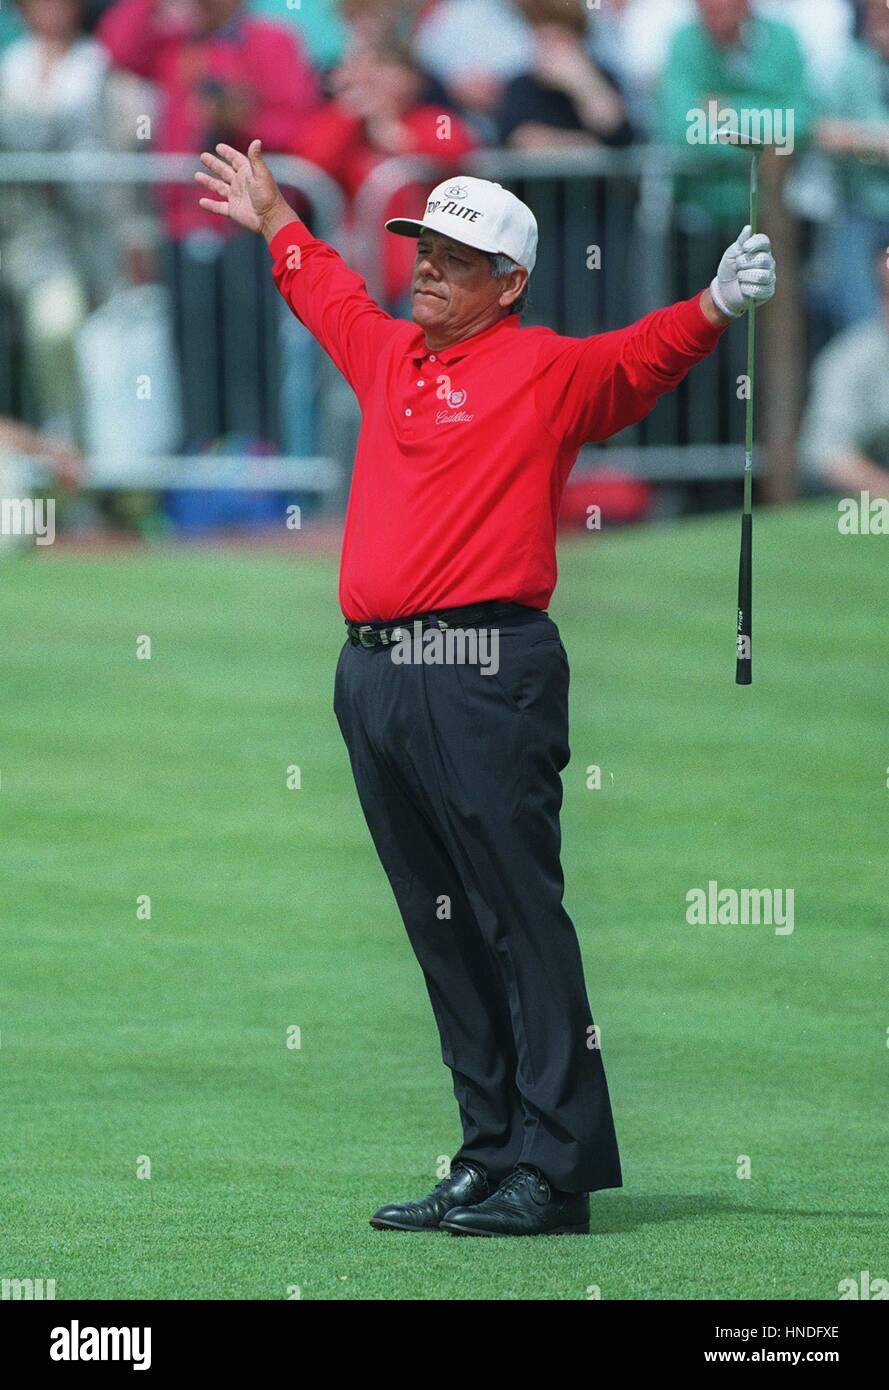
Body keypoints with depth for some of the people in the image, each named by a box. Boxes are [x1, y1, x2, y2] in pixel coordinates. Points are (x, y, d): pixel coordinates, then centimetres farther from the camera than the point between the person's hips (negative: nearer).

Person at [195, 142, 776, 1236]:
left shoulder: (545, 370, -1)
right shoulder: (389, 354, 18)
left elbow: (641, 359, -18)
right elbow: (326, 289, 38)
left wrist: (714, 309, -36)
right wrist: (272, 219, 53)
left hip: (485, 673, -7)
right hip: (371, 676, 7)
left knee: (519, 919, -9)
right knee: (443, 932, 9)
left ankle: (554, 1172, -10)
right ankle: (489, 1159, 13)